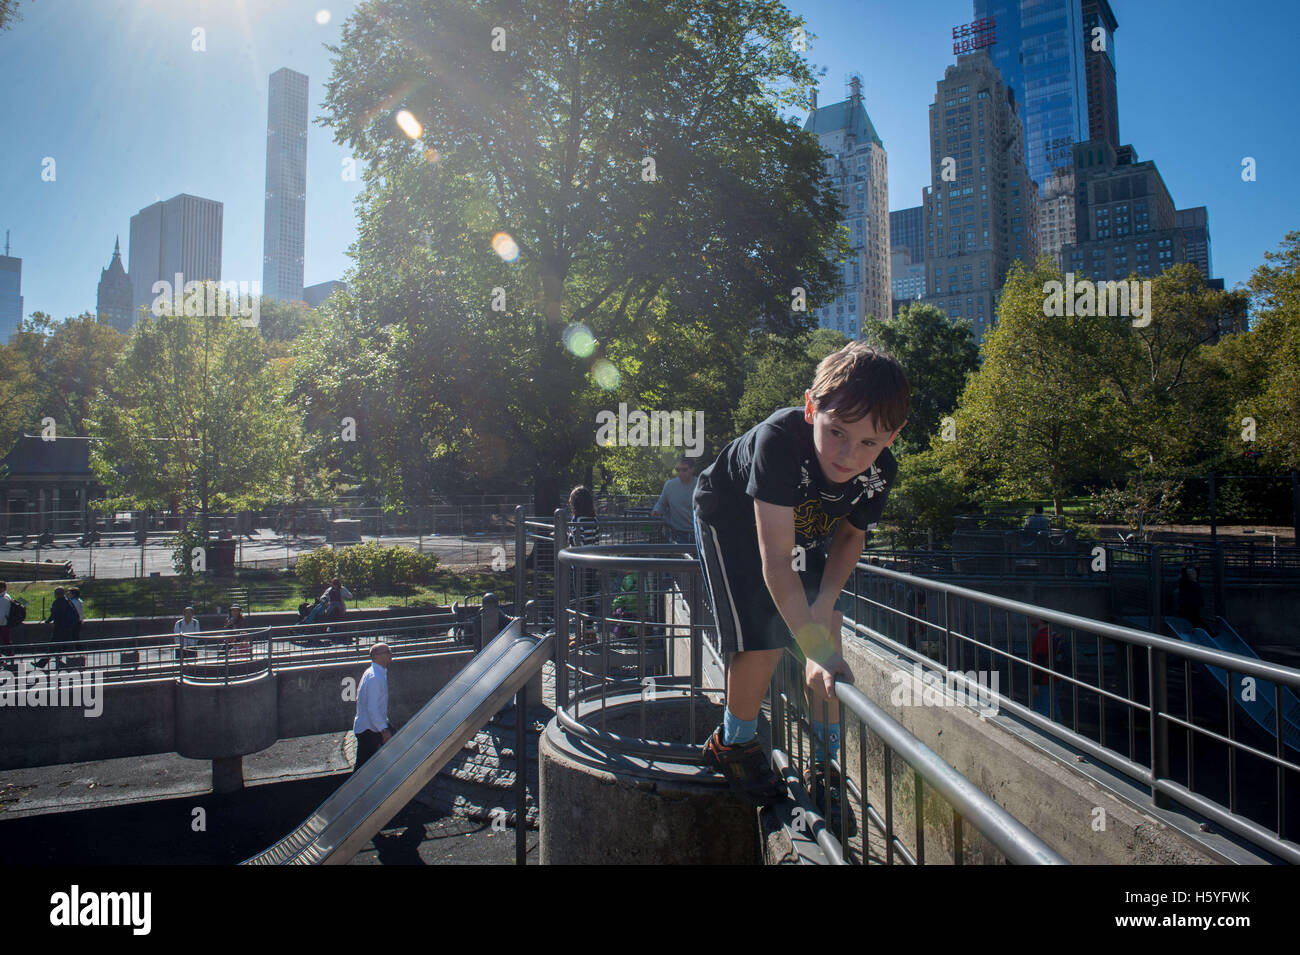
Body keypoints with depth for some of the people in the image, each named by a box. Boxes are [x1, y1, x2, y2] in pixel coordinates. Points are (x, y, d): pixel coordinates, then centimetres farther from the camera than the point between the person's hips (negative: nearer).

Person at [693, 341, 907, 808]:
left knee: (828, 627, -3)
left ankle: (824, 765, 15)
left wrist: (826, 600, -20)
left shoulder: (880, 472, -24)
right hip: (731, 519, -5)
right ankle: (732, 744, 12)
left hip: (802, 525, 5)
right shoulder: (779, 439, -42)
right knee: (762, 641, -15)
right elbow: (775, 560, -44)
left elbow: (851, 534, -3)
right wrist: (816, 650, -46)